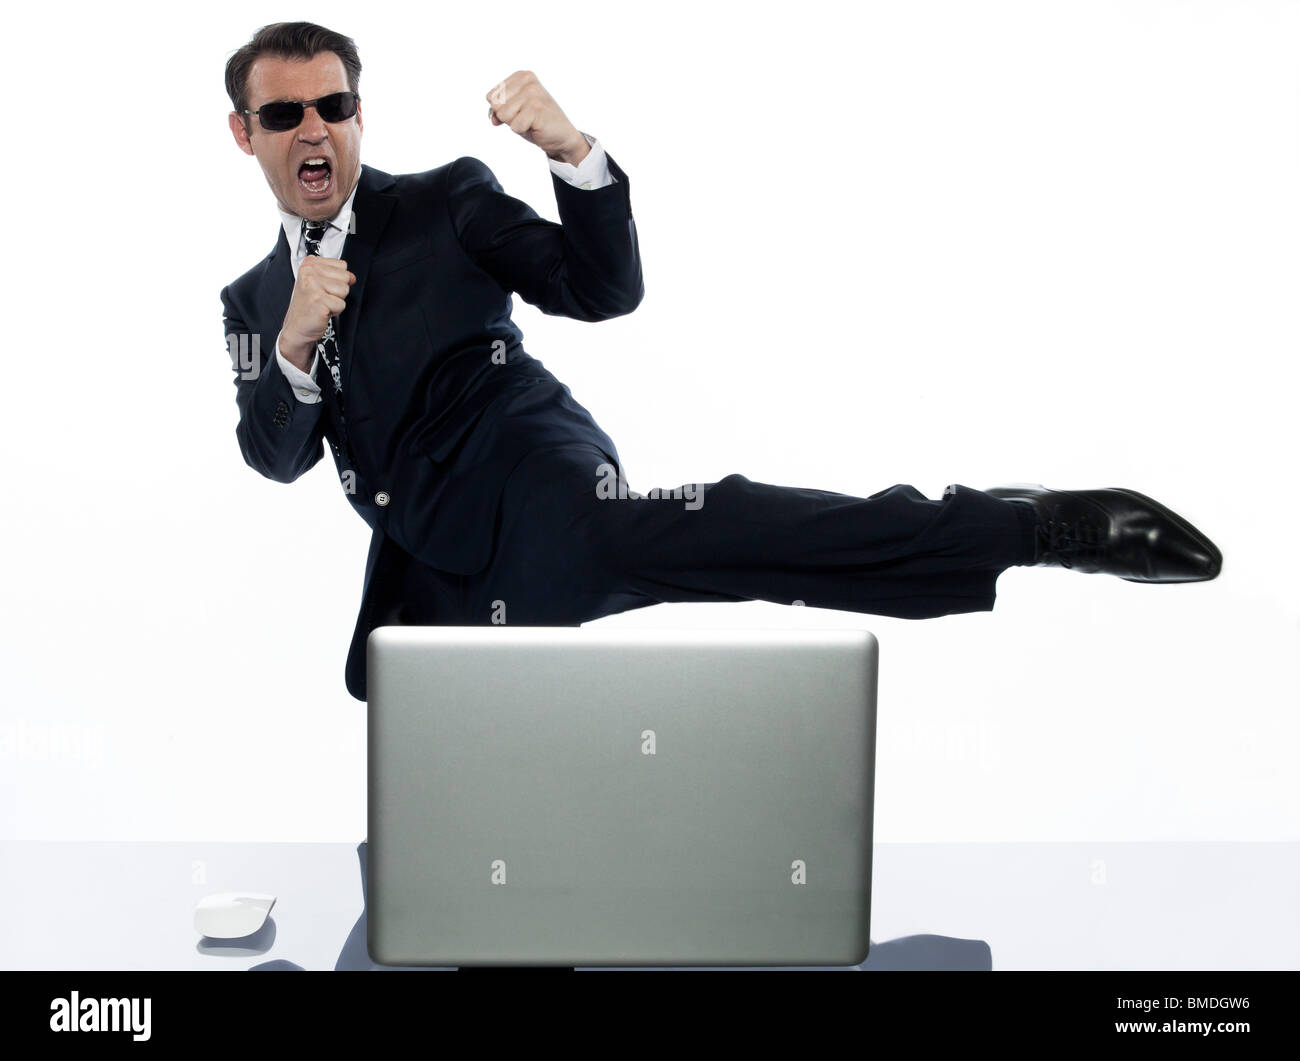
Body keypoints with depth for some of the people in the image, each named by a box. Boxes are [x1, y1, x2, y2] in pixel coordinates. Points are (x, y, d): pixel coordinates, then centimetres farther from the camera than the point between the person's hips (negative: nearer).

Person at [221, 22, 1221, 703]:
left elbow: (605, 289, -5)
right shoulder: (252, 298, 21)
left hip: (527, 486, -8)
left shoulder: (445, 200, 6)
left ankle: (1044, 527, -42)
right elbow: (276, 457, 10)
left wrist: (574, 150, -22)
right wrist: (293, 346, -9)